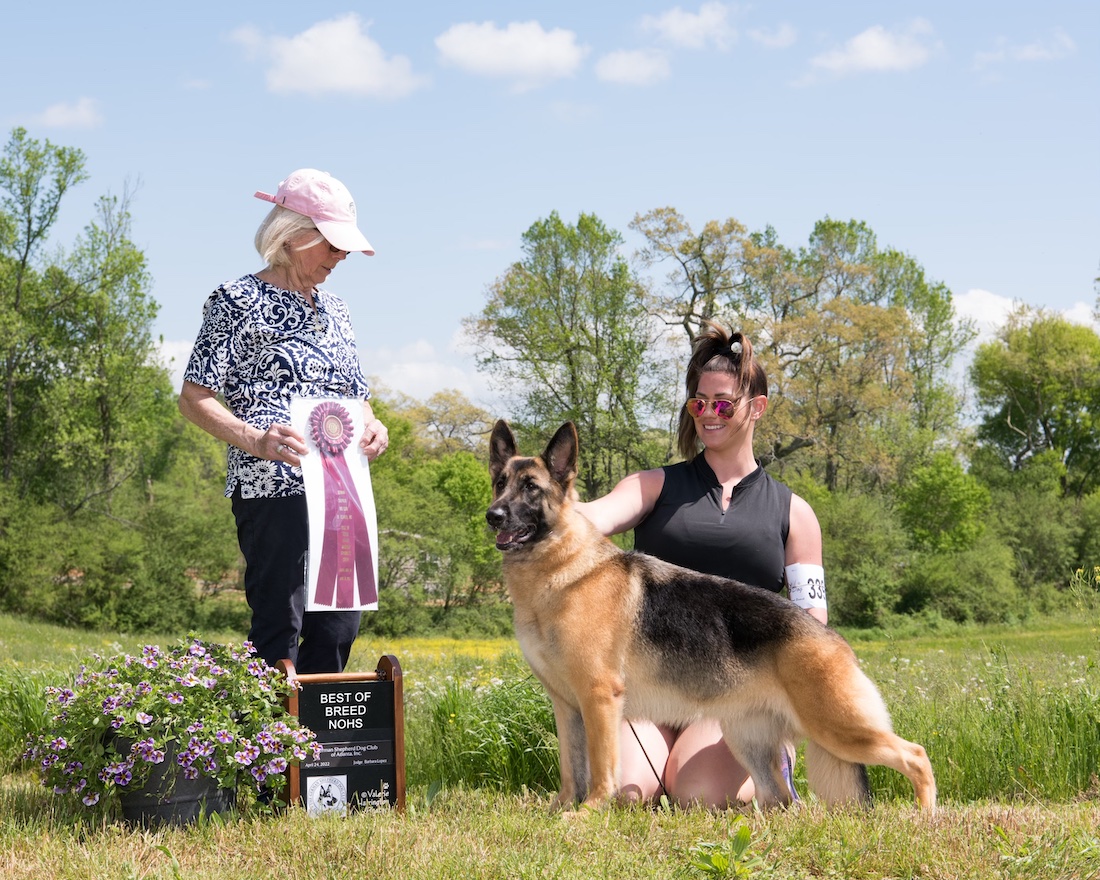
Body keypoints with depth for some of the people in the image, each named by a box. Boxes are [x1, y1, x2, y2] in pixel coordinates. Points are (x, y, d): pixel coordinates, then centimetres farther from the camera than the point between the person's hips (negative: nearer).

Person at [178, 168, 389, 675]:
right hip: (272, 489, -7)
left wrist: (371, 426, 3)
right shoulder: (239, 301, -3)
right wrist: (255, 440, -22)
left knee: (339, 626, 7)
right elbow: (194, 398, -6)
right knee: (277, 632, -9)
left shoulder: (333, 309, 19)